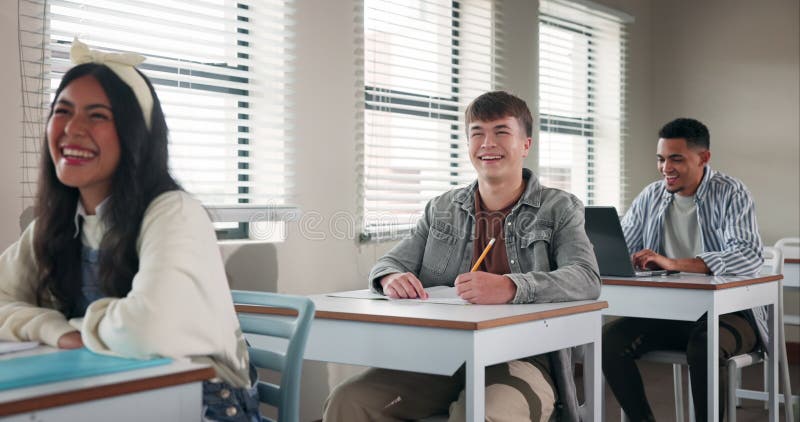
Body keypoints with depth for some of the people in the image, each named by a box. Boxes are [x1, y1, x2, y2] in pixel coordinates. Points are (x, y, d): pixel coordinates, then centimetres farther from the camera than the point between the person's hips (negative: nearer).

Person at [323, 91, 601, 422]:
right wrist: (392, 278, -11)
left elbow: (587, 280, -10)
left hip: (519, 356, -3)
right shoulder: (442, 209, 18)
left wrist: (510, 287, -30)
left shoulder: (559, 209, 7)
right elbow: (389, 263, 17)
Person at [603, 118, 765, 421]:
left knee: (703, 347, -36)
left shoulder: (730, 193, -6)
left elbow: (750, 255, -22)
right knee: (610, 340, -20)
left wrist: (675, 263, -34)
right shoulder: (651, 197, 8)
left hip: (727, 311, -4)